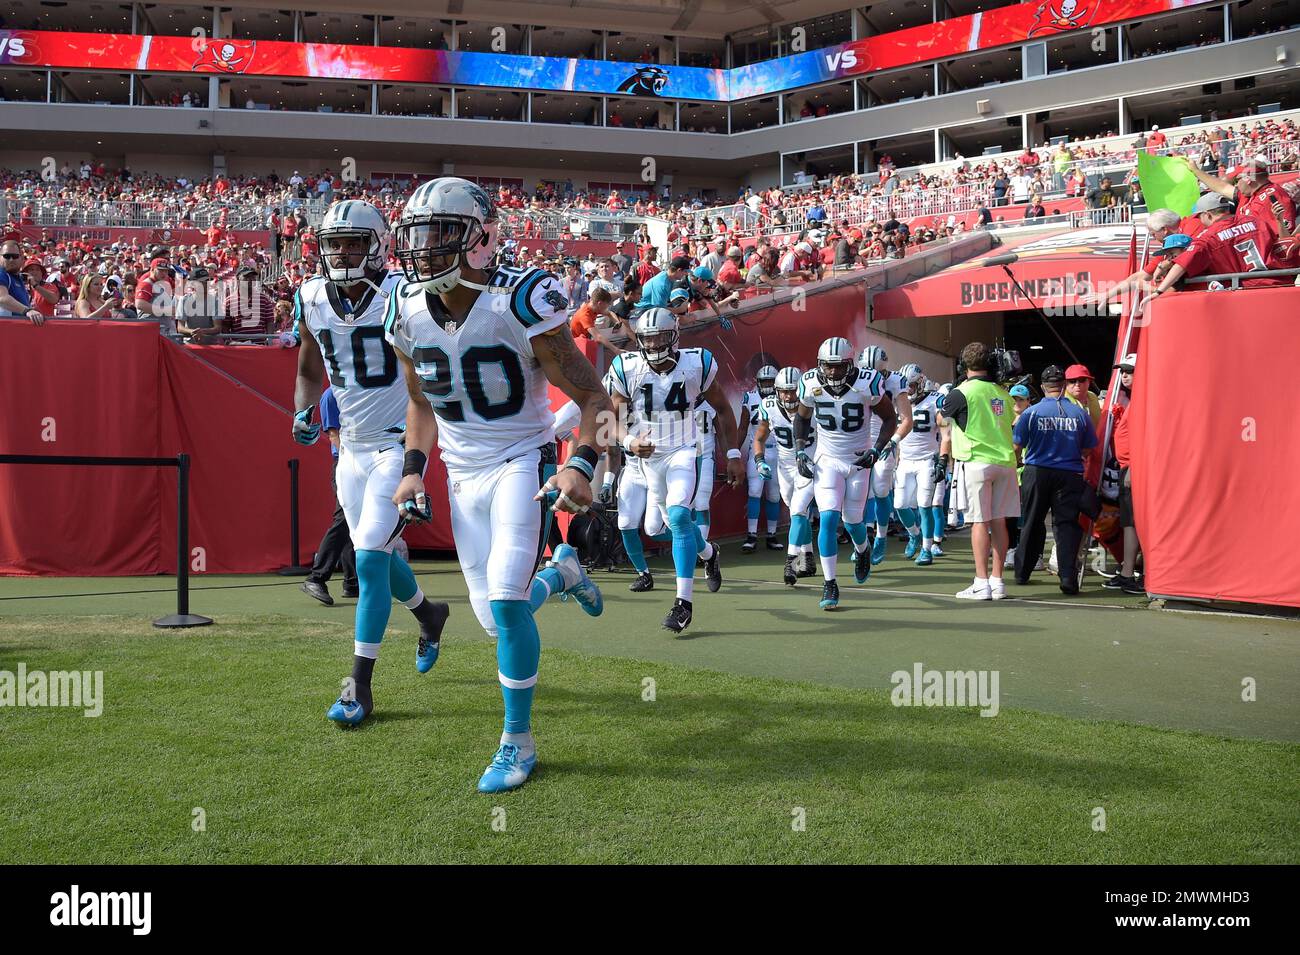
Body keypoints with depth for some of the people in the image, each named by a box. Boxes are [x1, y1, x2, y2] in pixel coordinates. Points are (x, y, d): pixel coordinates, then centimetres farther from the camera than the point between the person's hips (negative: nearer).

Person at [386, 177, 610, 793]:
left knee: (506, 601, -19)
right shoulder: (408, 311, -4)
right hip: (462, 474, 5)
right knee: (497, 621, 6)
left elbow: (593, 396, -15)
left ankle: (518, 742, 0)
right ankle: (559, 574, 40)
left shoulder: (520, 300, -20)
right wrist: (413, 469, 3)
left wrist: (582, 465, -29)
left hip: (523, 460, -5)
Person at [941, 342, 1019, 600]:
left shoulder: (961, 393, -7)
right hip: (1005, 461, 5)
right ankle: (997, 581, 10)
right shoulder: (1003, 394, 10)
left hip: (976, 462, -5)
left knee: (980, 522, -4)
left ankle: (981, 583, -5)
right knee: (999, 522, 7)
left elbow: (942, 421, 7)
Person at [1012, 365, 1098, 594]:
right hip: (1070, 475, 0)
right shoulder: (1079, 414, -1)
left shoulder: (1031, 413, -4)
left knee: (1031, 523, 12)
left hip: (1036, 473, 1)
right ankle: (1068, 578, -12)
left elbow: (1017, 447, -1)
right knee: (1067, 524, -1)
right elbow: (1088, 450, 5)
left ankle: (1022, 572, 22)